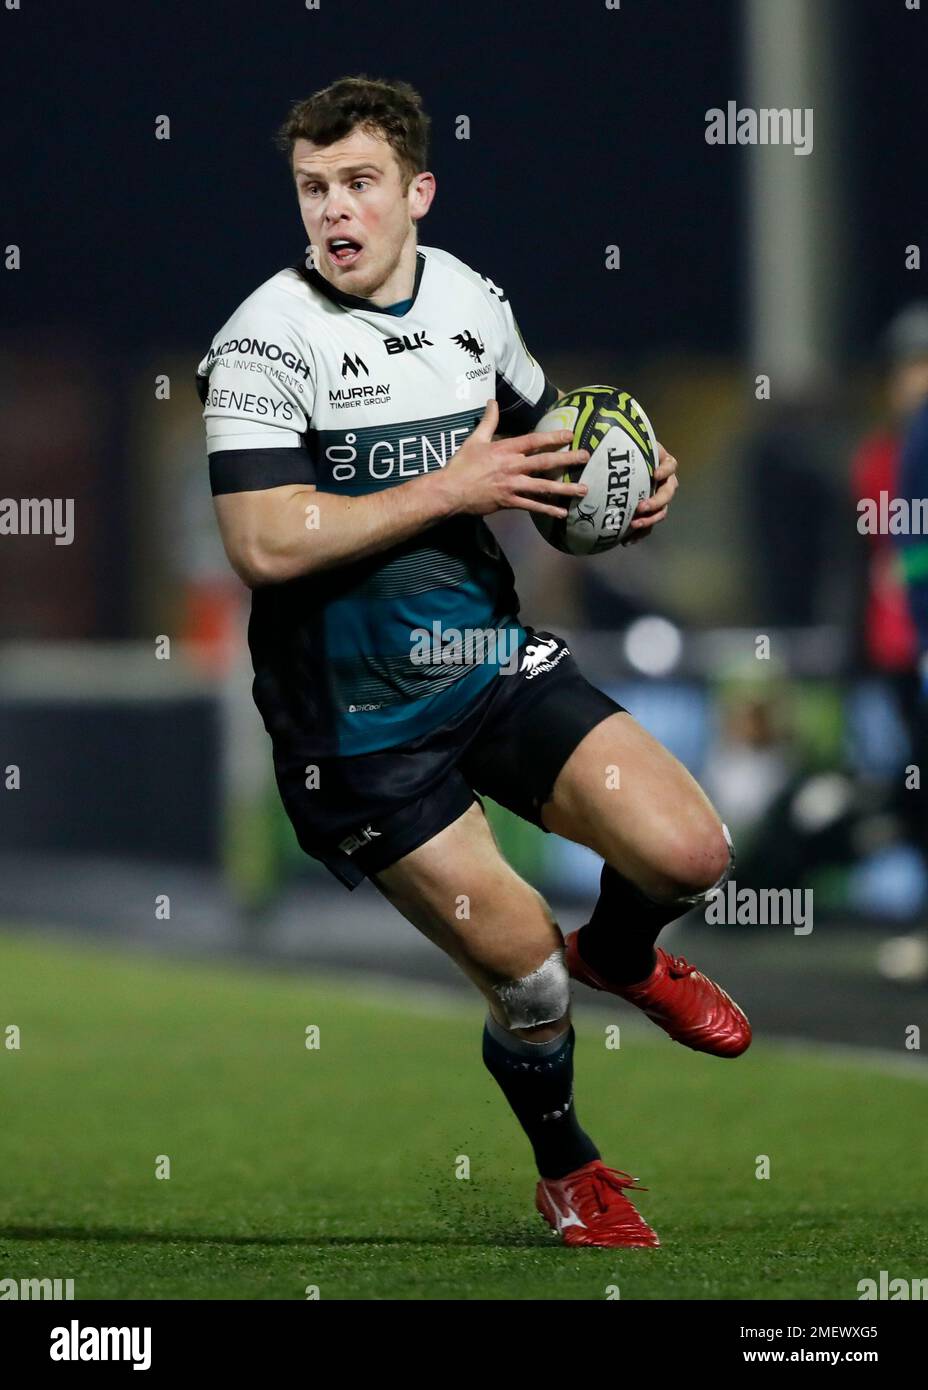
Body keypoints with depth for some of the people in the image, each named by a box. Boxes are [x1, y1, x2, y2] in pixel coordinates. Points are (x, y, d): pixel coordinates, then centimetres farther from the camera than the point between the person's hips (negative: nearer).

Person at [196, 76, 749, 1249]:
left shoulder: (467, 297, 2)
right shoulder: (265, 345, -18)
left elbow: (542, 436, 22)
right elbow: (265, 545, -29)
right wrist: (456, 488, -24)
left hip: (494, 660, 5)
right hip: (359, 727, -5)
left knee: (688, 855, -9)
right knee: (525, 981, -4)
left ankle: (619, 955, 30)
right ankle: (567, 1171, 28)